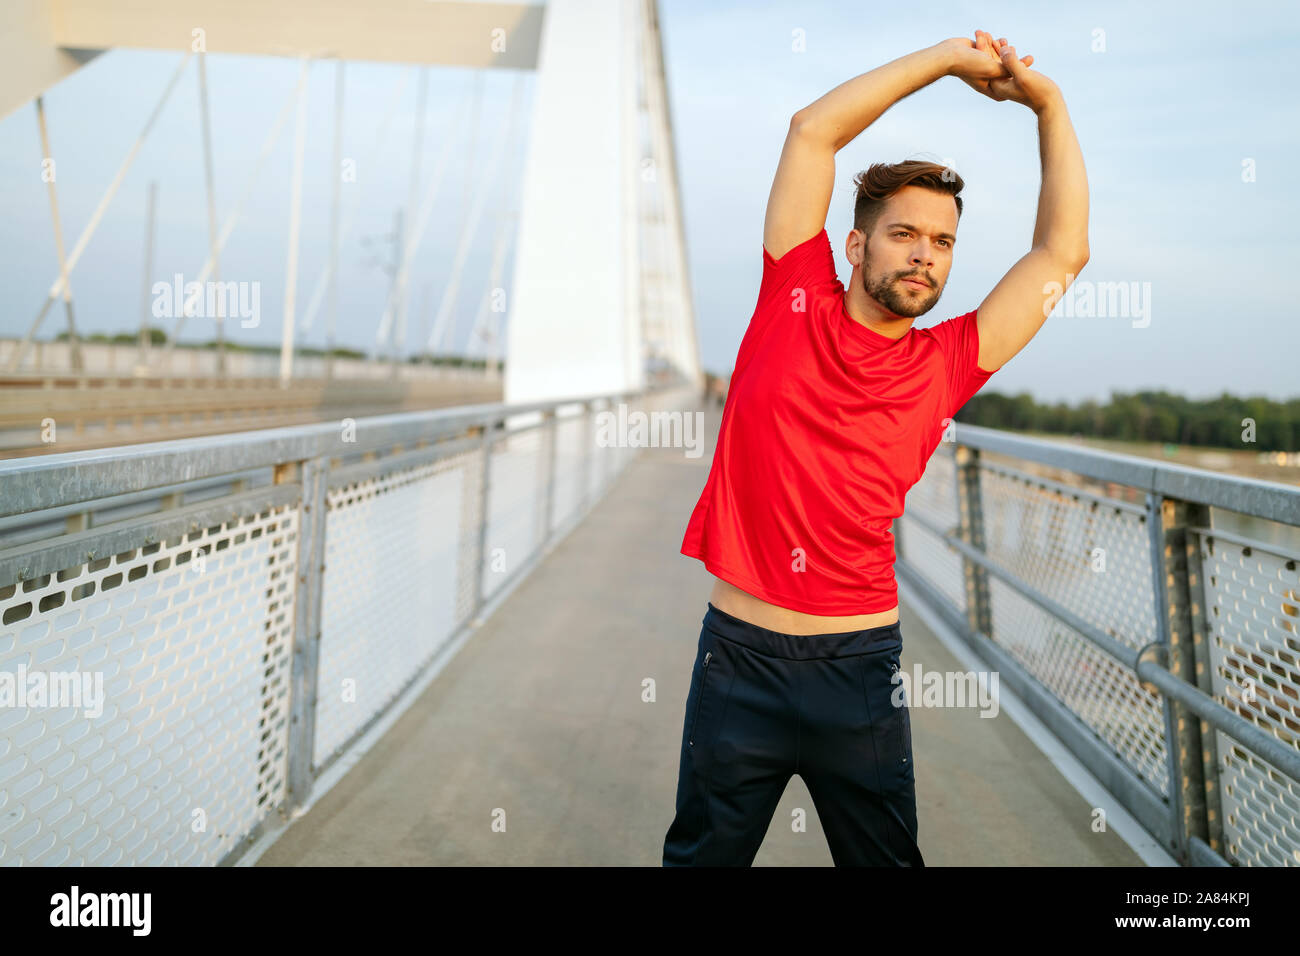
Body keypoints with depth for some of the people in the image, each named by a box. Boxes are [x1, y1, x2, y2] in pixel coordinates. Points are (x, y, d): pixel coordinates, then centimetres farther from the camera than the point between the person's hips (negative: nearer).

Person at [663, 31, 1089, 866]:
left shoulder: (946, 364, 3)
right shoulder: (794, 303, 0)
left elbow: (1063, 251, 6)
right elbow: (814, 130, -1)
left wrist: (1048, 104, 4)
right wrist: (950, 58, 2)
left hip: (862, 670, 2)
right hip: (739, 660, -1)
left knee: (885, 859, 17)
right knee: (703, 855, 15)